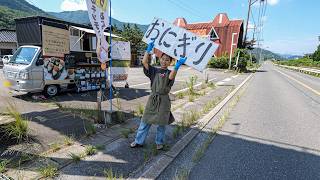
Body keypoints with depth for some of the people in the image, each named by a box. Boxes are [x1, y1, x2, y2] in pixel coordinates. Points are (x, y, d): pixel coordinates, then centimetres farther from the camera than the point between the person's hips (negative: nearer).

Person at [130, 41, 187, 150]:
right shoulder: (154, 71, 5)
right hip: (153, 98, 2)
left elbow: (171, 77, -25)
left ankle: (159, 142, 31)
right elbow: (144, 62, -8)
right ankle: (138, 141, 24)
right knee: (145, 121, 9)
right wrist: (149, 49, -6)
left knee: (161, 123, 10)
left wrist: (178, 65, -38)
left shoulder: (170, 72, 0)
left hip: (163, 100, -2)